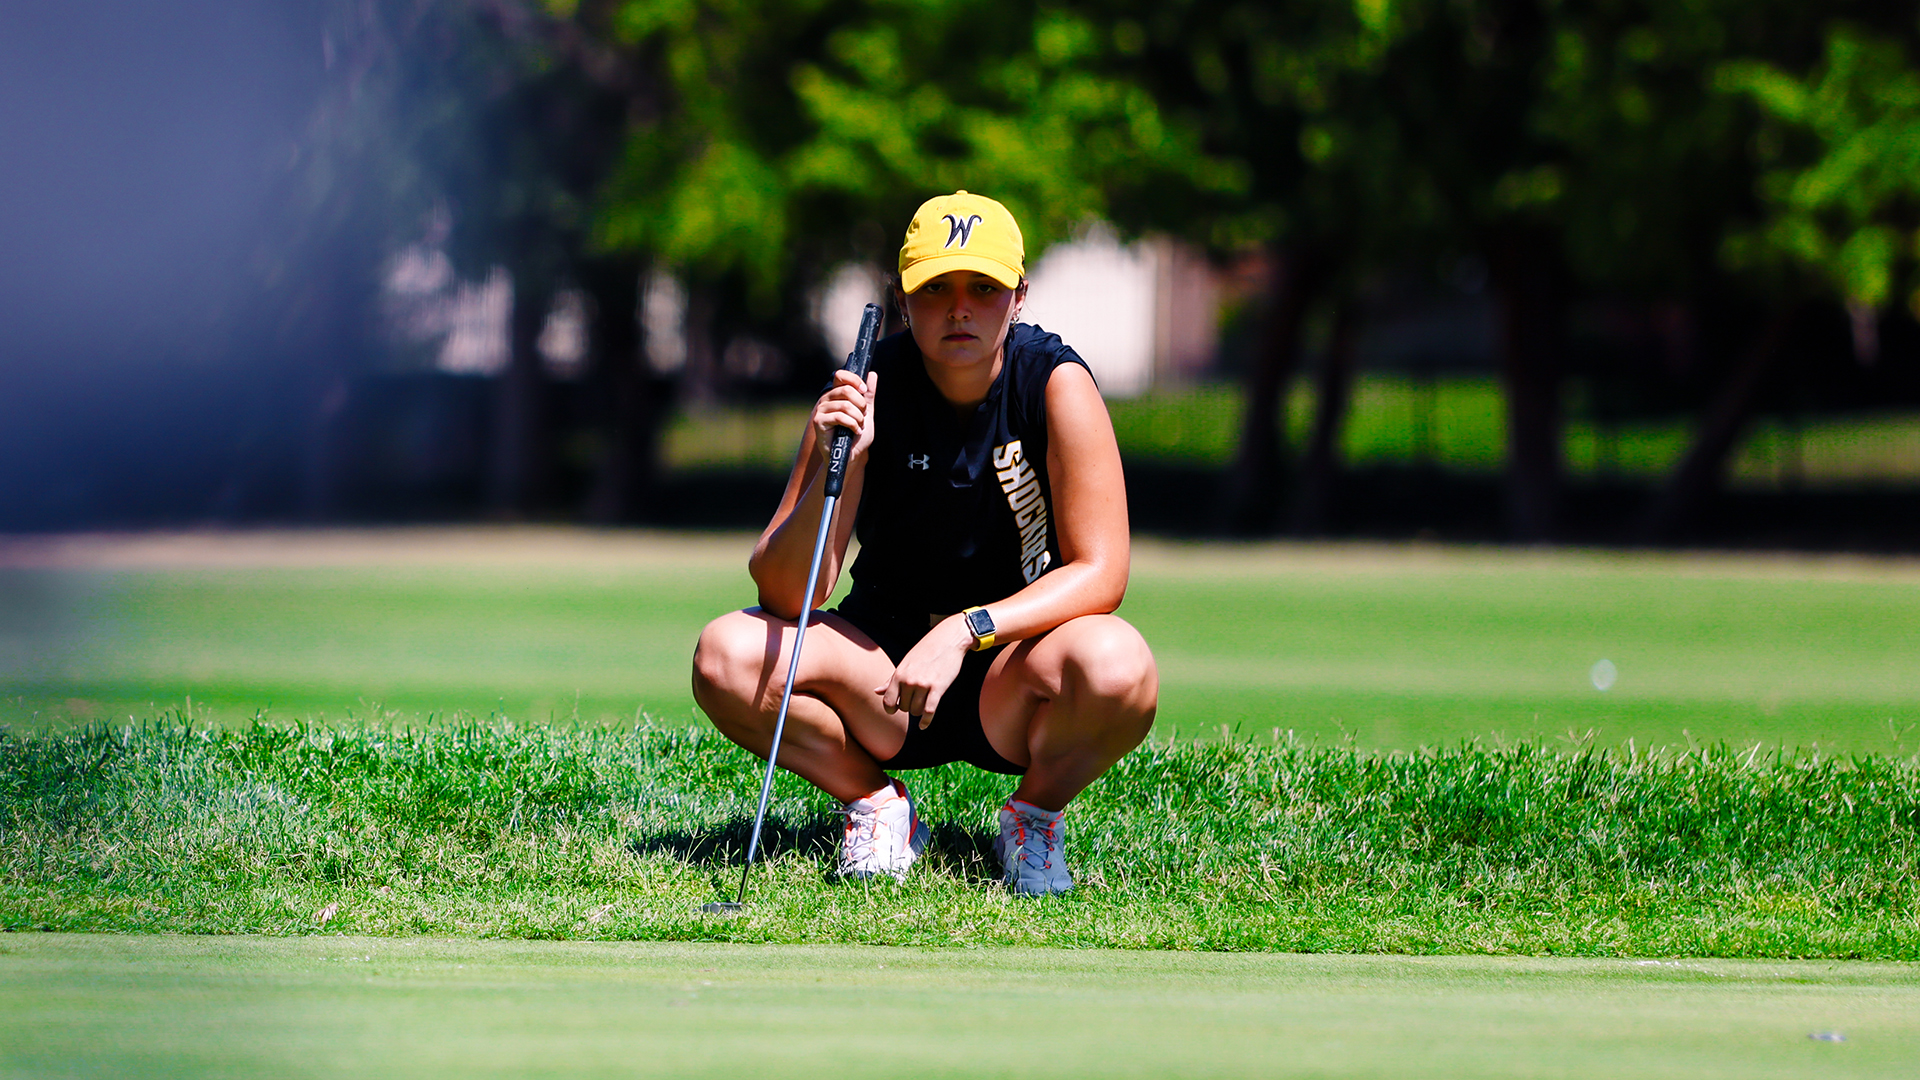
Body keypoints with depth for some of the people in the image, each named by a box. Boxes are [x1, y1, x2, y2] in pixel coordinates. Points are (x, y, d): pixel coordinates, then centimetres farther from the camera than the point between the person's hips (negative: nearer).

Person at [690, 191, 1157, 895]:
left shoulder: (1055, 383, -14)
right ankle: (876, 804, 0)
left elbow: (1100, 572, -17)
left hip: (1012, 674, -1)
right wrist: (833, 471, -33)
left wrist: (966, 629, -30)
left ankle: (1036, 812, -2)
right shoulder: (867, 392, -12)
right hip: (883, 665, 1)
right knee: (725, 655, -25)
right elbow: (783, 595, -16)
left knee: (1116, 666, -35)